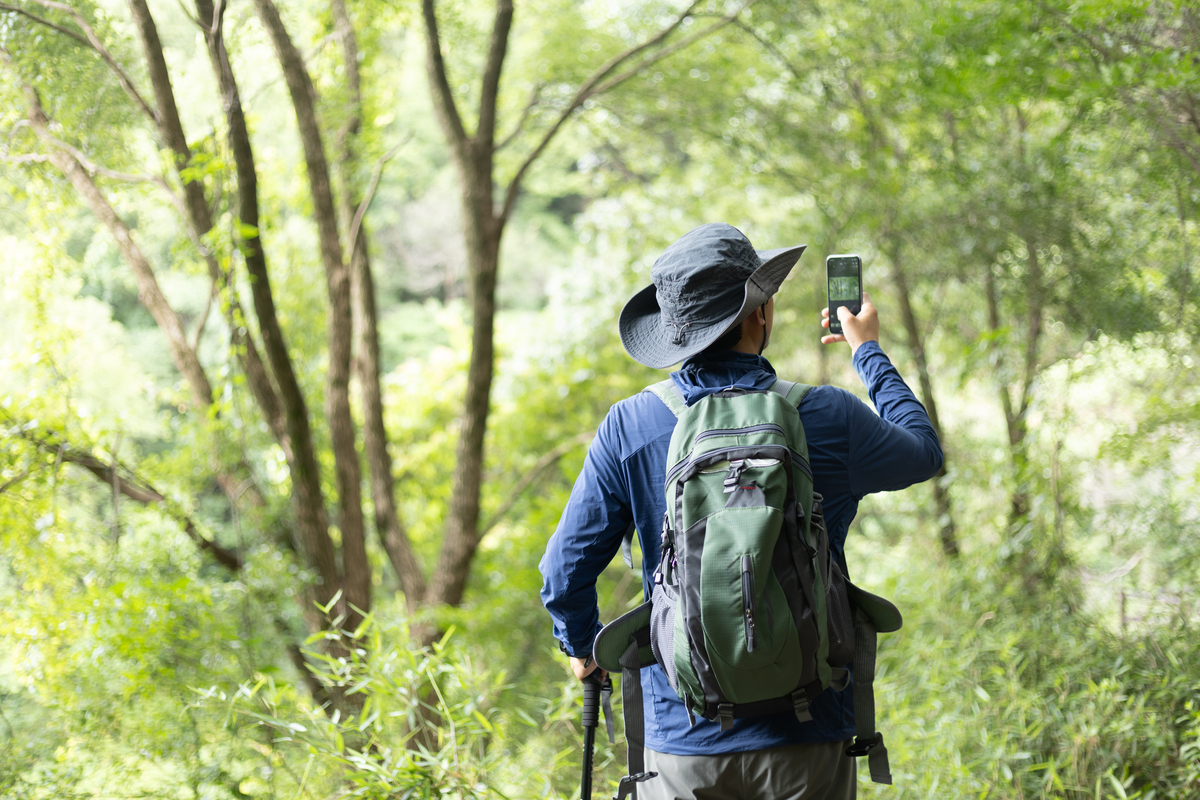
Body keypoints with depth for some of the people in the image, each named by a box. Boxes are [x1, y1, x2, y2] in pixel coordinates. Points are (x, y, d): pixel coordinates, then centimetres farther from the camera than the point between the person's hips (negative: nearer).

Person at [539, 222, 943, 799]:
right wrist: (868, 351, 27)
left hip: (682, 744, 1)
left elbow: (565, 572, -1)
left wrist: (582, 645, 20)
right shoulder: (828, 420, -7)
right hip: (805, 742, -1)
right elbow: (924, 452, 15)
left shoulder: (629, 427, -5)